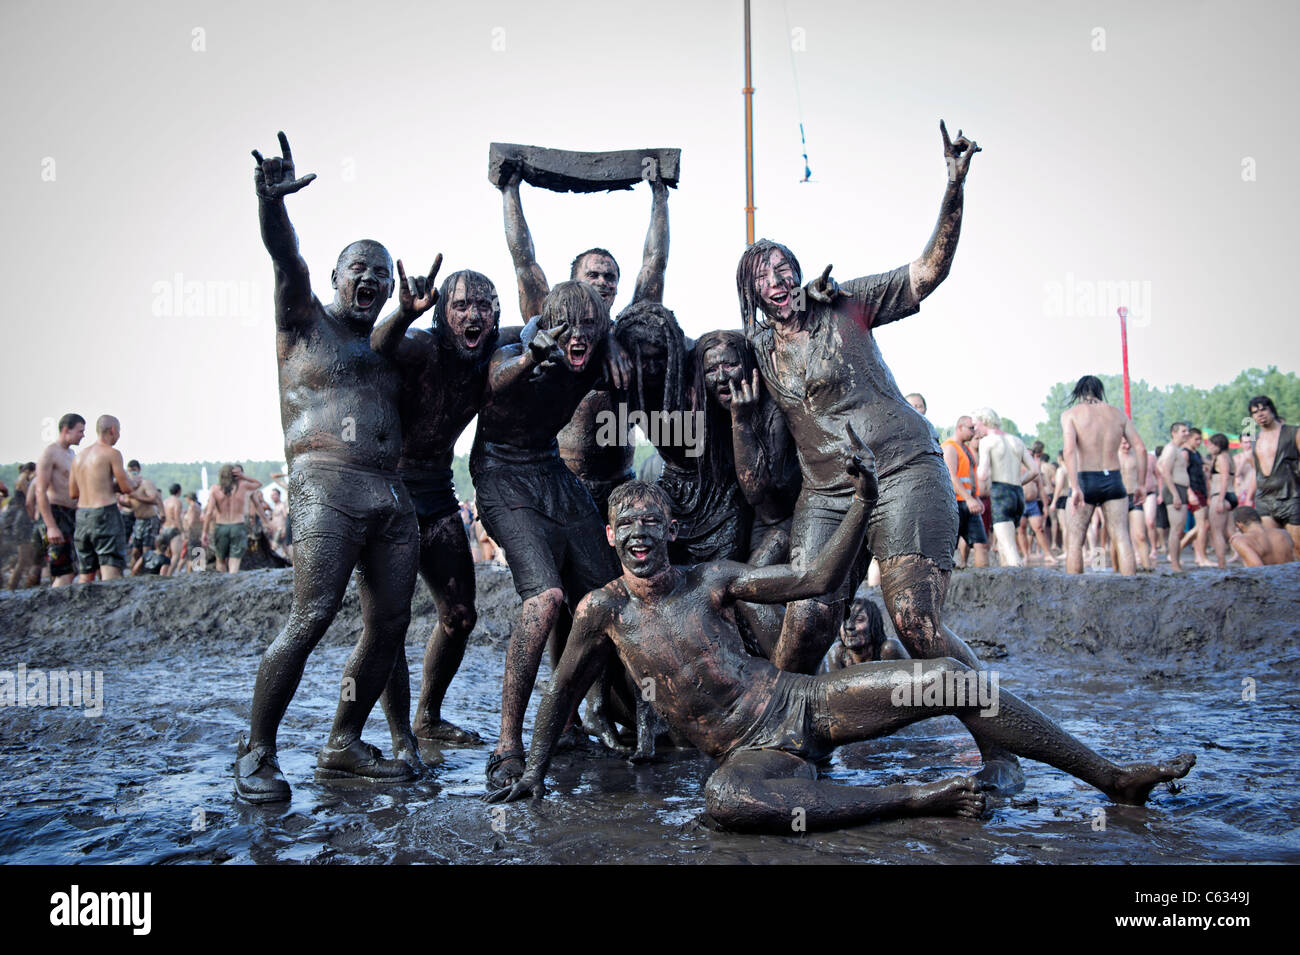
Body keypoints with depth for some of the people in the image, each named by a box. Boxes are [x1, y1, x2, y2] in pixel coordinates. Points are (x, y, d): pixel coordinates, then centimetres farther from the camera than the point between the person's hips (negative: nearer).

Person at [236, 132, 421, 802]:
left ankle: (343, 747, 14)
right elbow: (286, 260, -10)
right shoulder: (305, 320, 8)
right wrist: (272, 201, -29)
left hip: (393, 496, 7)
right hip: (327, 486, -6)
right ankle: (256, 752, -3)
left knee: (389, 624, 2)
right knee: (311, 616, -16)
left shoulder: (388, 346, 24)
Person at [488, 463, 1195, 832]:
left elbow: (818, 579, 2)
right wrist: (534, 771, 10)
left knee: (950, 678, -13)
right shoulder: (603, 610, 0)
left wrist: (864, 500, -7)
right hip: (752, 753, -2)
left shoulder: (712, 579, 4)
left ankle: (1117, 779, -1)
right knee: (723, 801, -41)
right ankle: (913, 800, -30)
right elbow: (561, 694, 13)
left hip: (803, 701, 3)